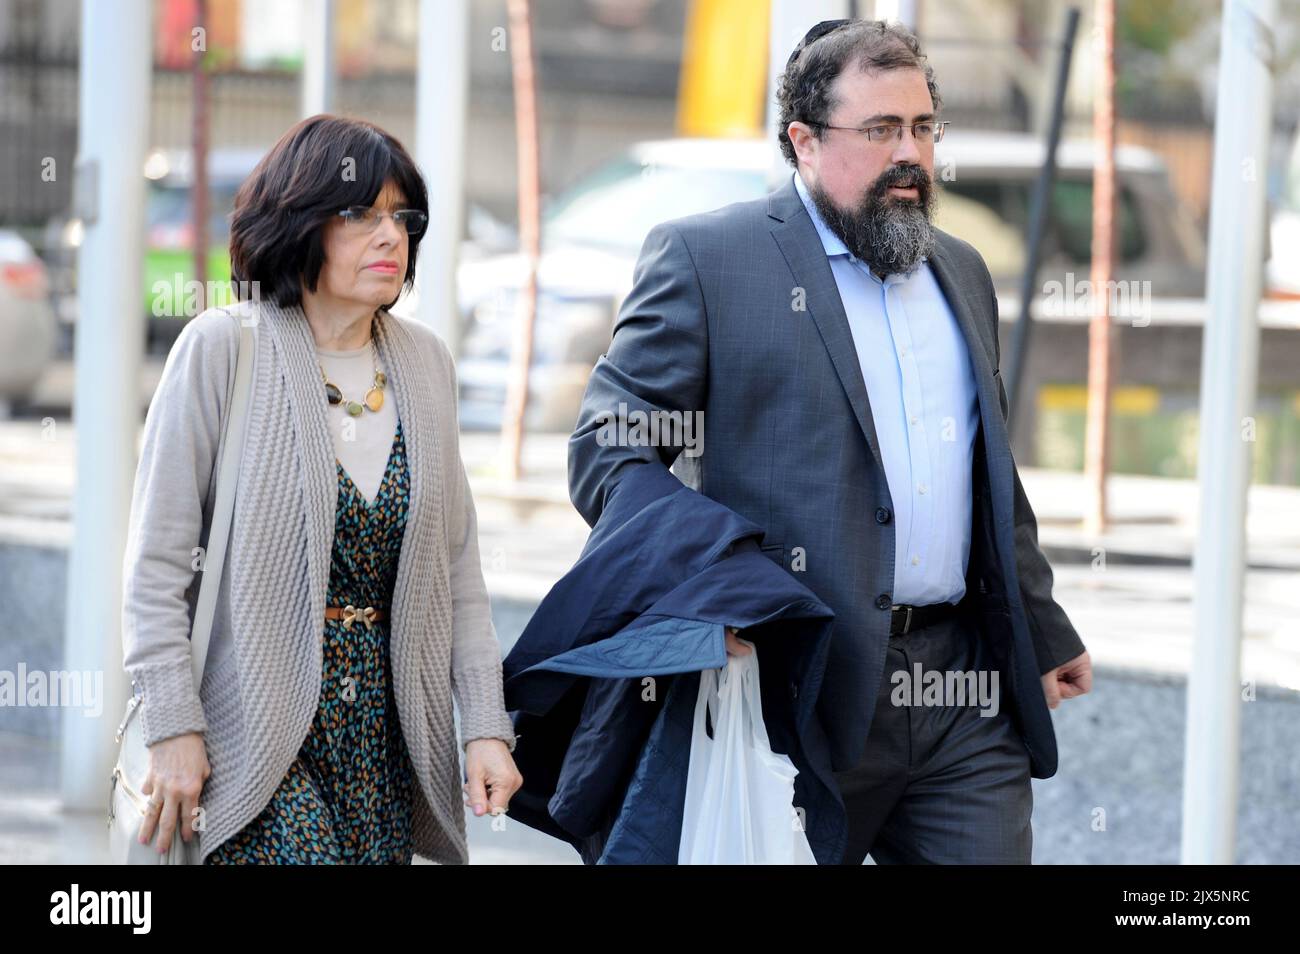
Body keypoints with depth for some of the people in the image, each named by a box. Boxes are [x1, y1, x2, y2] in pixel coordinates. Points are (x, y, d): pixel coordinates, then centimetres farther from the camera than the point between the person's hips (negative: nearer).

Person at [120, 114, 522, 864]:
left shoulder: (425, 363, 9)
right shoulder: (222, 350, -6)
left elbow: (458, 567, 12)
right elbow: (157, 562, -7)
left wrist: (486, 723, 5)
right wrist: (173, 728, -11)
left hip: (383, 728, 5)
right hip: (255, 730, -5)